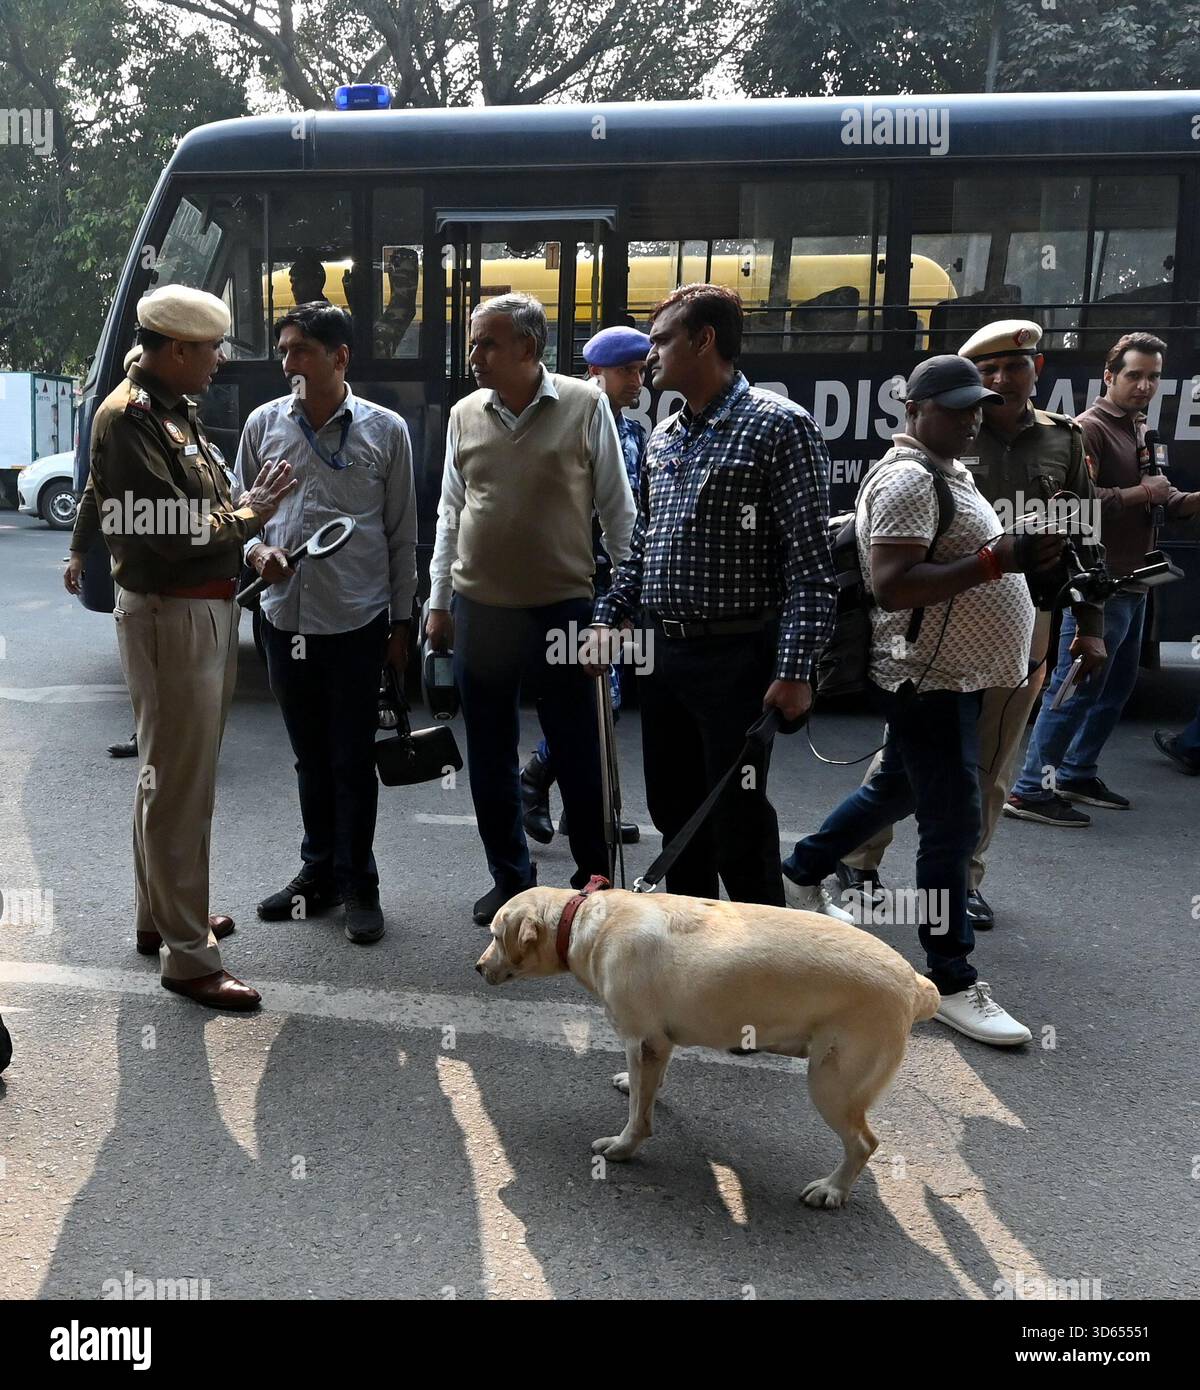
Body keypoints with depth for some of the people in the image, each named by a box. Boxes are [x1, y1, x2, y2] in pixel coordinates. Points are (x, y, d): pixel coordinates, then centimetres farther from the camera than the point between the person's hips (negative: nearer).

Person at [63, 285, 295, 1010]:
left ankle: (162, 915, 34)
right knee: (181, 786, -4)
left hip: (209, 610, 10)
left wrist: (83, 552, 40)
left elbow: (103, 488, 27)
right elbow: (174, 533, -24)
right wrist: (251, 512, -10)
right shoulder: (129, 417, -16)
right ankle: (188, 956, 5)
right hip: (171, 616, -10)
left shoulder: (175, 409, 13)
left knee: (178, 776, 19)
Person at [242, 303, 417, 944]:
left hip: (356, 620, -3)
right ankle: (319, 872, 29)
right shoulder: (263, 424, 5)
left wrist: (401, 623, 3)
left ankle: (358, 886, 17)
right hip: (285, 617, 3)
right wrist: (257, 551, -9)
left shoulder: (385, 430, -1)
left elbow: (402, 534, 3)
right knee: (310, 758, 14)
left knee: (353, 762, 3)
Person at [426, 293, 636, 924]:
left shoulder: (586, 406, -5)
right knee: (490, 756, 11)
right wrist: (438, 601, 10)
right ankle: (509, 877, 27)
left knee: (577, 753, 5)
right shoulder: (465, 414, 6)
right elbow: (450, 512, 13)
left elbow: (616, 509, 0)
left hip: (563, 607, -4)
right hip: (480, 610, 4)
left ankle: (595, 878, 22)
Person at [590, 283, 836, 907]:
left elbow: (810, 560, -15)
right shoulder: (662, 438, 13)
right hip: (662, 653, 7)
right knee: (673, 811, 16)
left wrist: (795, 669, -20)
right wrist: (610, 616, 12)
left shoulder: (779, 426, -10)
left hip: (737, 659, -7)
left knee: (739, 822, 1)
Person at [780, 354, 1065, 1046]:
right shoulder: (906, 479, -17)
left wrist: (1023, 550, 5)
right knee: (952, 826, -6)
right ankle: (953, 982, 4)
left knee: (896, 789, 23)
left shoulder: (948, 471, 15)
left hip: (952, 676, 11)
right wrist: (998, 560, -30)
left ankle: (804, 870, 41)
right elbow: (892, 584, -27)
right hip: (930, 679, -11)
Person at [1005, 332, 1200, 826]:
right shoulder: (1090, 428, -11)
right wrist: (1140, 493, -19)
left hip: (1132, 582, 10)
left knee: (1118, 686, 16)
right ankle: (1029, 790, -3)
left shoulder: (1139, 428, 18)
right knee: (1076, 687, -9)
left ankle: (1077, 774, 27)